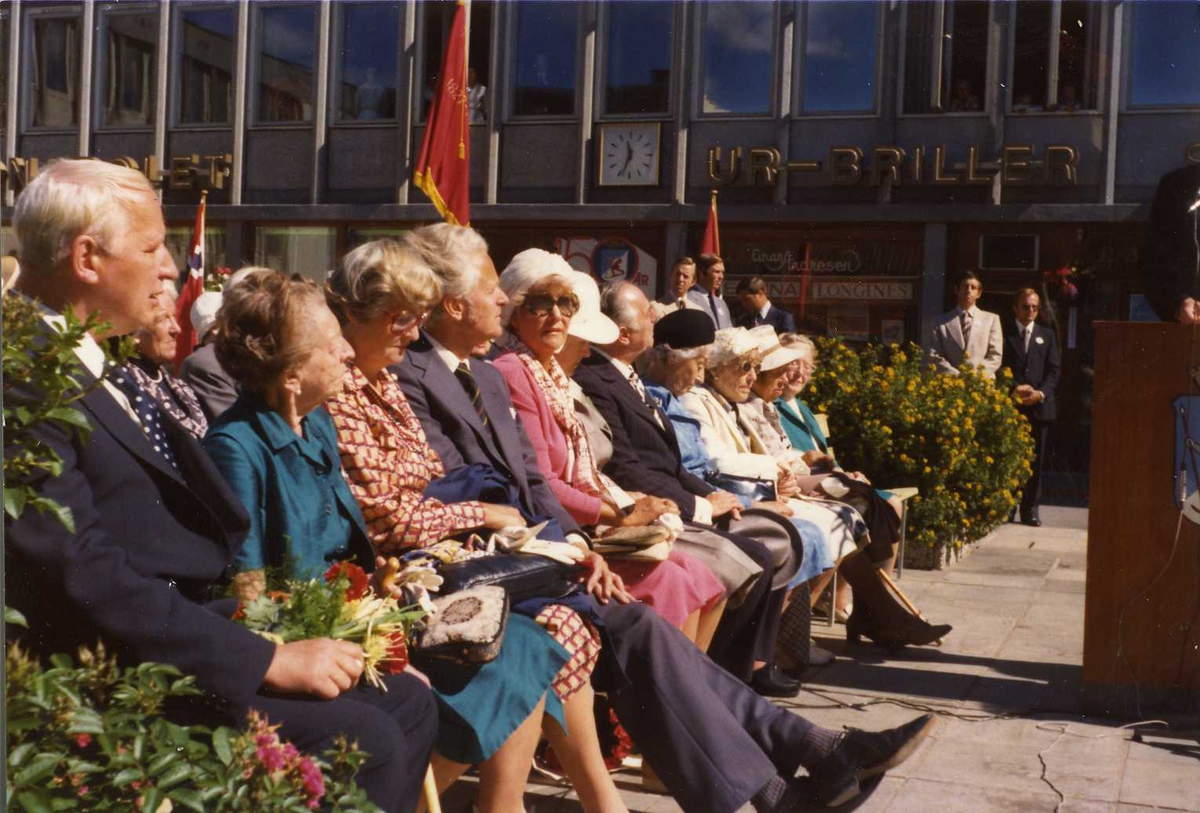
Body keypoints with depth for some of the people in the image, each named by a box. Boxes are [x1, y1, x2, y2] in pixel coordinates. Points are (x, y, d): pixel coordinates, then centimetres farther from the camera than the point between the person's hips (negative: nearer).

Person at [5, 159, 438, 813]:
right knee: (362, 740, -20)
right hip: (120, 673, -9)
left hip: (186, 628, 10)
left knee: (407, 702, 3)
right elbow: (88, 579, -23)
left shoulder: (91, 365, 15)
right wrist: (268, 660, -21)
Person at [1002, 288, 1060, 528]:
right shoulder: (1005, 335, 6)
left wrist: (1041, 393, -10)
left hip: (1039, 406, 2)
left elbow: (1053, 371, 7)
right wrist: (1015, 388, -15)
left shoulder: (1047, 335, 13)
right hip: (1010, 406, -2)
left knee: (1035, 460, 3)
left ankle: (1030, 509, 9)